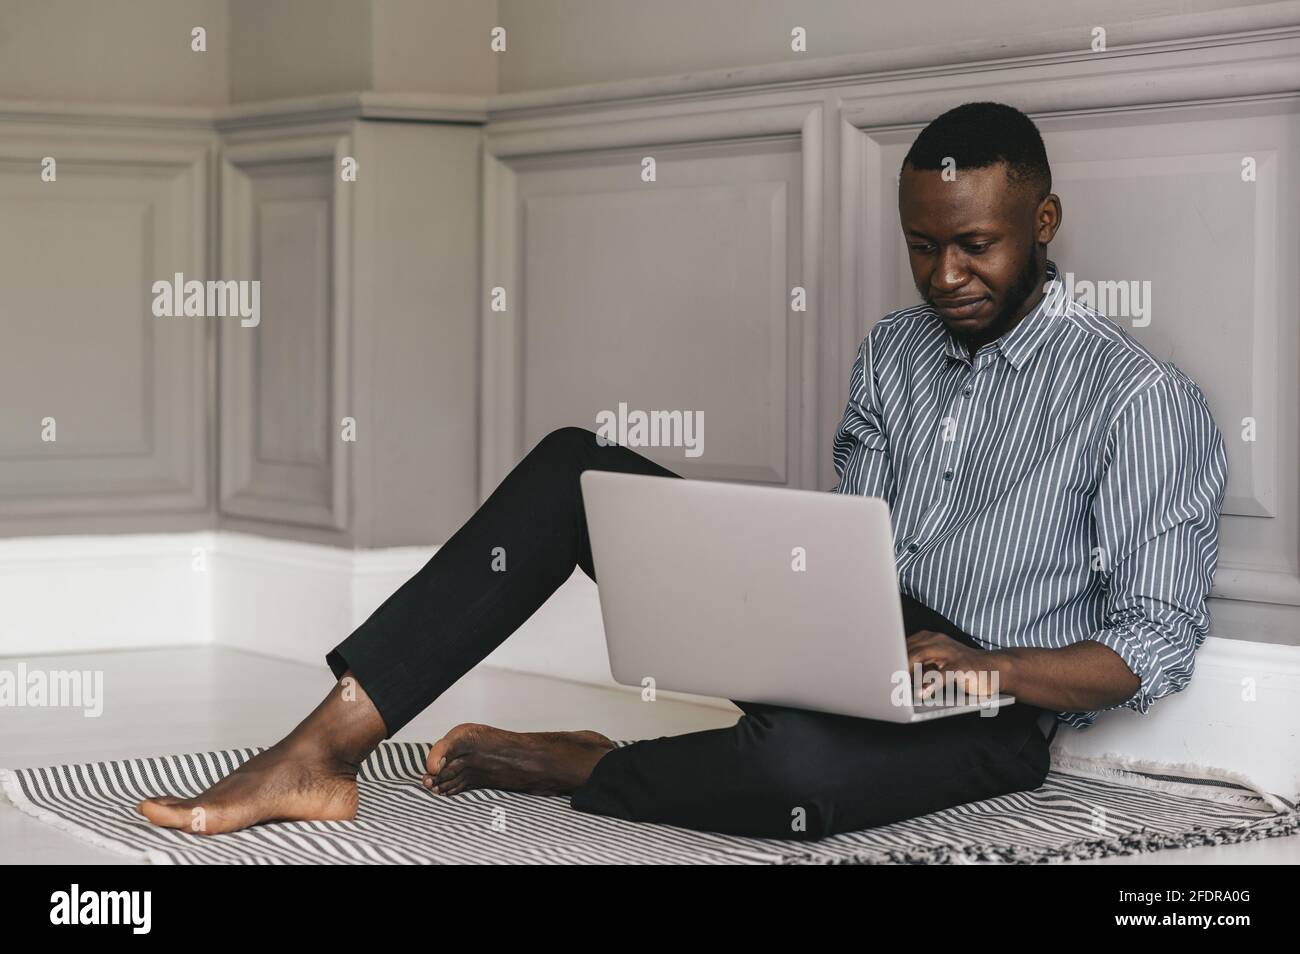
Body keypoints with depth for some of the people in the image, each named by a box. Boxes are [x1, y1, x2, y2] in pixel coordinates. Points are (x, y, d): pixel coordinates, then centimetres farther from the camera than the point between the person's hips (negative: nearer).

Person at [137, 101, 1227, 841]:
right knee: (583, 468, -12)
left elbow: (1159, 647, -10)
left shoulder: (1143, 399, -8)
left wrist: (983, 666, -25)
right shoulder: (894, 350, 14)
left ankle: (572, 766, -11)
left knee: (790, 766, -44)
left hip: (991, 714, -6)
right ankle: (322, 751, -22)